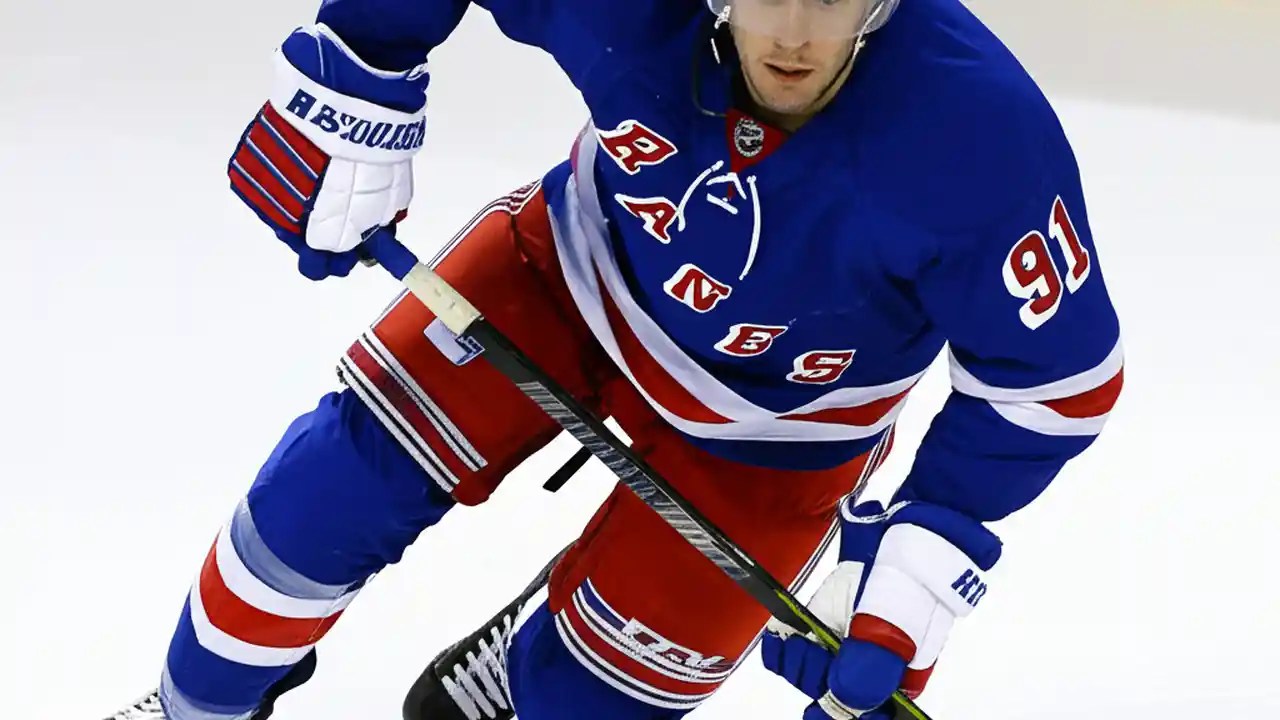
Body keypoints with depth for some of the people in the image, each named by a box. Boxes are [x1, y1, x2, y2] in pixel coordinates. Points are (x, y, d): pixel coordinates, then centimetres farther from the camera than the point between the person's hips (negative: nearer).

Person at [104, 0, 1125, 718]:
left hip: (766, 433, -2)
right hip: (586, 264, 2)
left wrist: (916, 570, -27)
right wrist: (354, 84, -13)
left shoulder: (984, 139, -39)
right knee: (337, 480, -6)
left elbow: (1056, 378, -25)